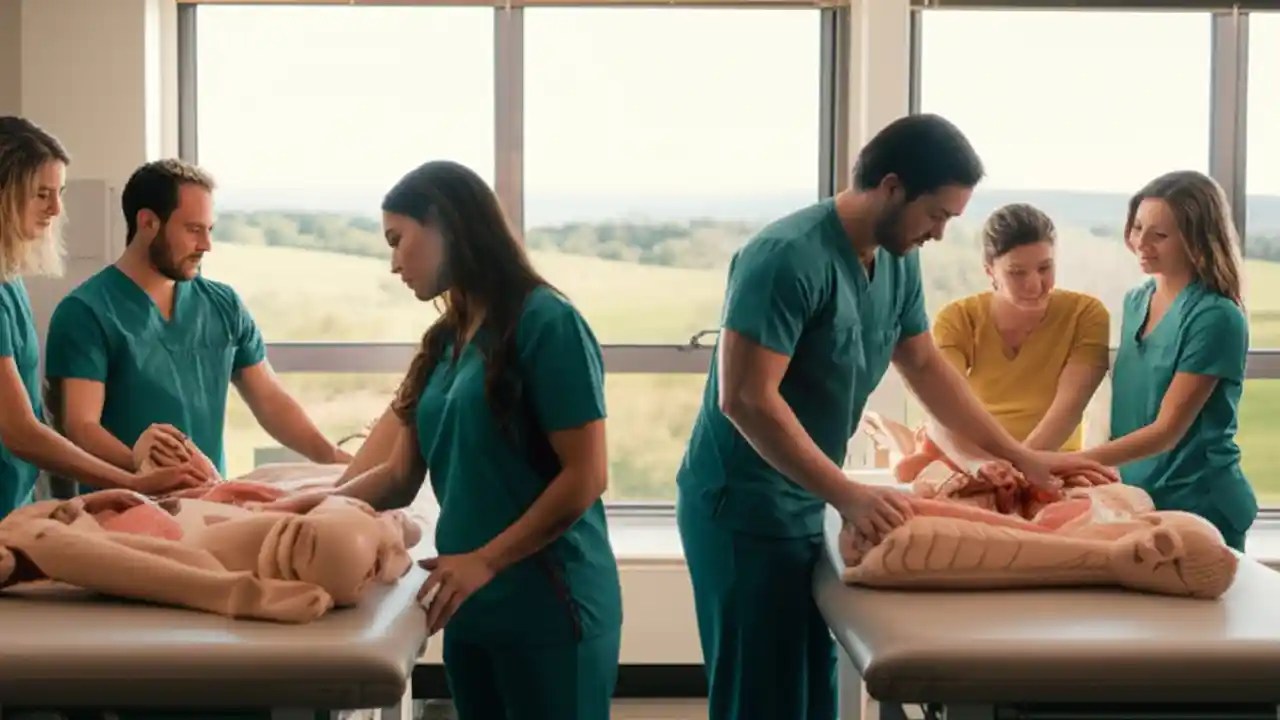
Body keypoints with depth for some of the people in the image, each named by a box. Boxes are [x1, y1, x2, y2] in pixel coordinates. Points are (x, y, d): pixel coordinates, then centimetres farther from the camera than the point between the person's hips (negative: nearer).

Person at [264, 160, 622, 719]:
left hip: (546, 603, -7)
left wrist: (485, 561, -17)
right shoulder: (445, 340, 11)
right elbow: (401, 477, 11)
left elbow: (586, 477, -16)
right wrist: (311, 506, -3)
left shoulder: (545, 322, -12)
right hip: (470, 604, 7)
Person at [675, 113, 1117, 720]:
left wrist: (1020, 457, 10)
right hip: (743, 506, -8)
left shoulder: (897, 261, 3)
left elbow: (926, 367, 14)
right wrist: (847, 495, -31)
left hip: (801, 506, 9)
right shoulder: (788, 257, -24)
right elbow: (745, 399, -28)